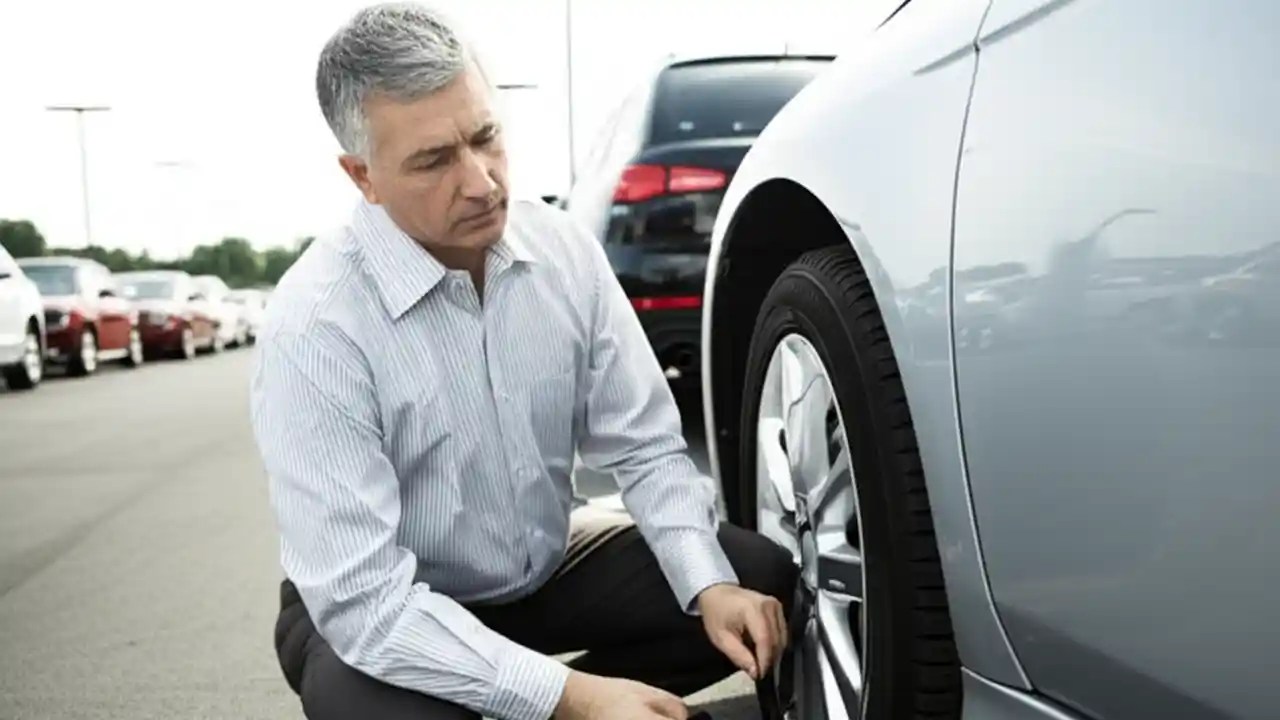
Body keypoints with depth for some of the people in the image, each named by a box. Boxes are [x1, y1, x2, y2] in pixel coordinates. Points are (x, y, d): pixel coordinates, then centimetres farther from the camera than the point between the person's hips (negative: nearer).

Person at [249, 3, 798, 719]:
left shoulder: (565, 250, -10)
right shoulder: (315, 324, -26)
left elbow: (645, 447, -4)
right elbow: (363, 599, -29)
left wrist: (711, 585, -21)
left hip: (546, 571, 5)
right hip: (377, 612, -4)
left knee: (761, 580, -9)